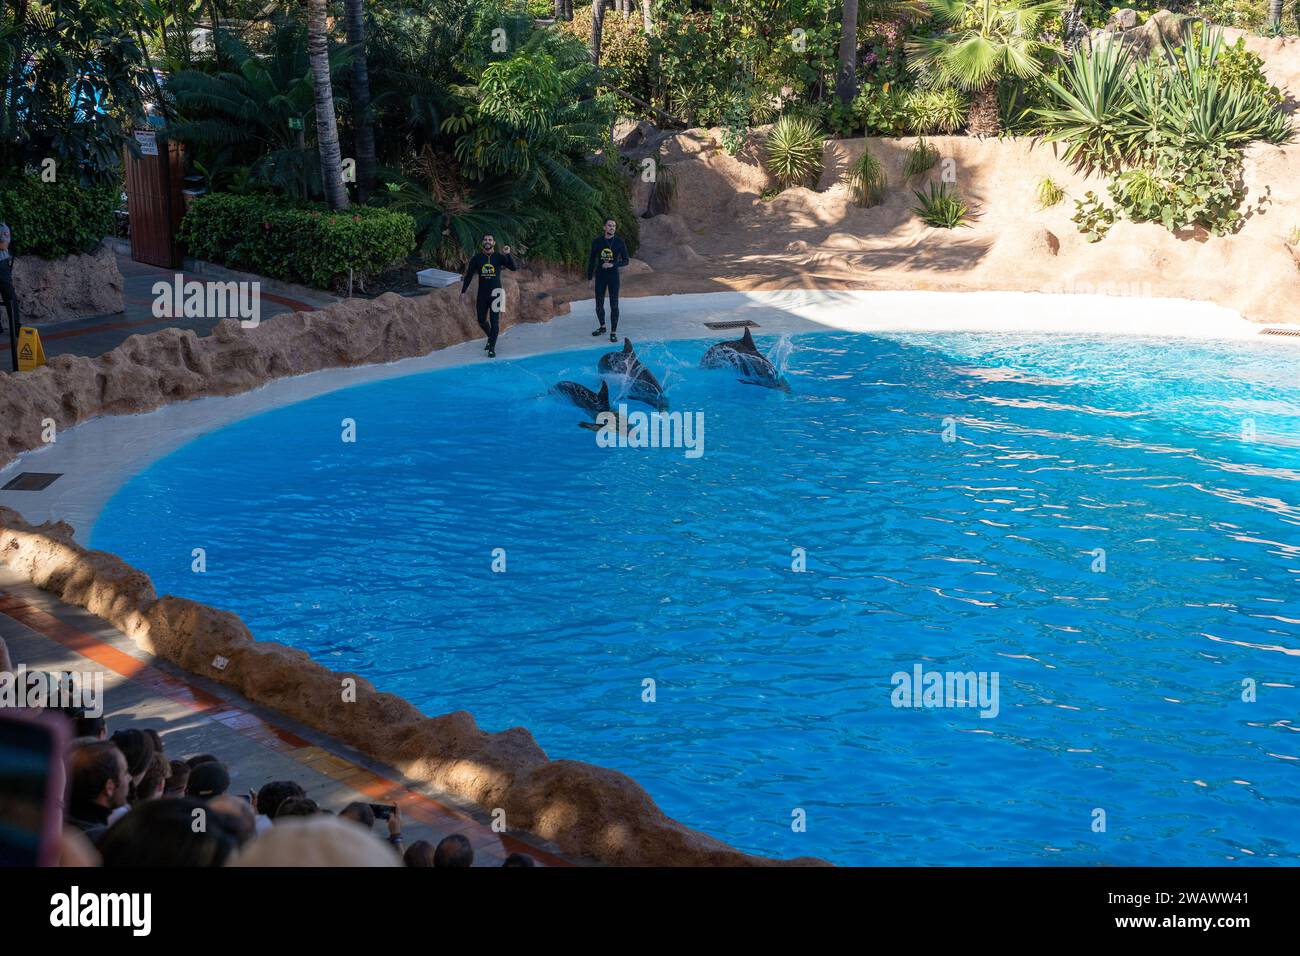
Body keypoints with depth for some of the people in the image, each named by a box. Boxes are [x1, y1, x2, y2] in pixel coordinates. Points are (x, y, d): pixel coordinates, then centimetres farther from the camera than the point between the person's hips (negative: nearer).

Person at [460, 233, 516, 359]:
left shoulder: (499, 257, -4)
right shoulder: (477, 258, 1)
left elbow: (513, 268, -14)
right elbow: (469, 275, 5)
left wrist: (508, 254, -27)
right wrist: (463, 291, 4)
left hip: (495, 293, -2)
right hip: (482, 293, 2)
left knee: (494, 321, -4)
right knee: (482, 321, 10)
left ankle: (492, 348, 1)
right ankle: (490, 338, 39)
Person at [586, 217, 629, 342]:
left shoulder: (619, 242, -3)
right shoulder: (597, 241, 0)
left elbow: (626, 260, -2)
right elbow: (591, 260, 7)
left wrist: (613, 264, -18)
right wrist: (589, 277, 5)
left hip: (613, 276, -2)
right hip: (600, 276, 2)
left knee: (614, 305, -5)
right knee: (599, 305, 9)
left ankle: (613, 332, 0)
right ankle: (602, 327, 30)